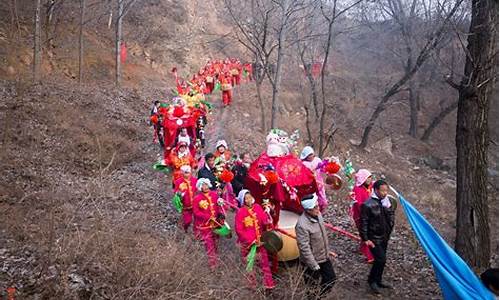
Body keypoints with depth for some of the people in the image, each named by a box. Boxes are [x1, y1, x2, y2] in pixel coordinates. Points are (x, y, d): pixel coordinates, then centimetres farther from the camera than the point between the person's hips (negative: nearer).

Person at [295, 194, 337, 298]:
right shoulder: (302, 225, -31)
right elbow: (305, 248, -27)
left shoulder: (318, 215, -5)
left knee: (331, 279, 21)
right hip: (312, 261, -8)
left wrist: (327, 251, 17)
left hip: (324, 257, 8)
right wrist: (314, 266, -22)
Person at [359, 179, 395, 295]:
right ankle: (372, 280, 12)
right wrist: (365, 239, -16)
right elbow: (363, 223, -16)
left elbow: (391, 215, 11)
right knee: (381, 259, -9)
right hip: (374, 238, -6)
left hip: (384, 237, 7)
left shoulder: (386, 202, 0)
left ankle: (377, 281, 33)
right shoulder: (368, 205, -20)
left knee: (381, 259, 16)